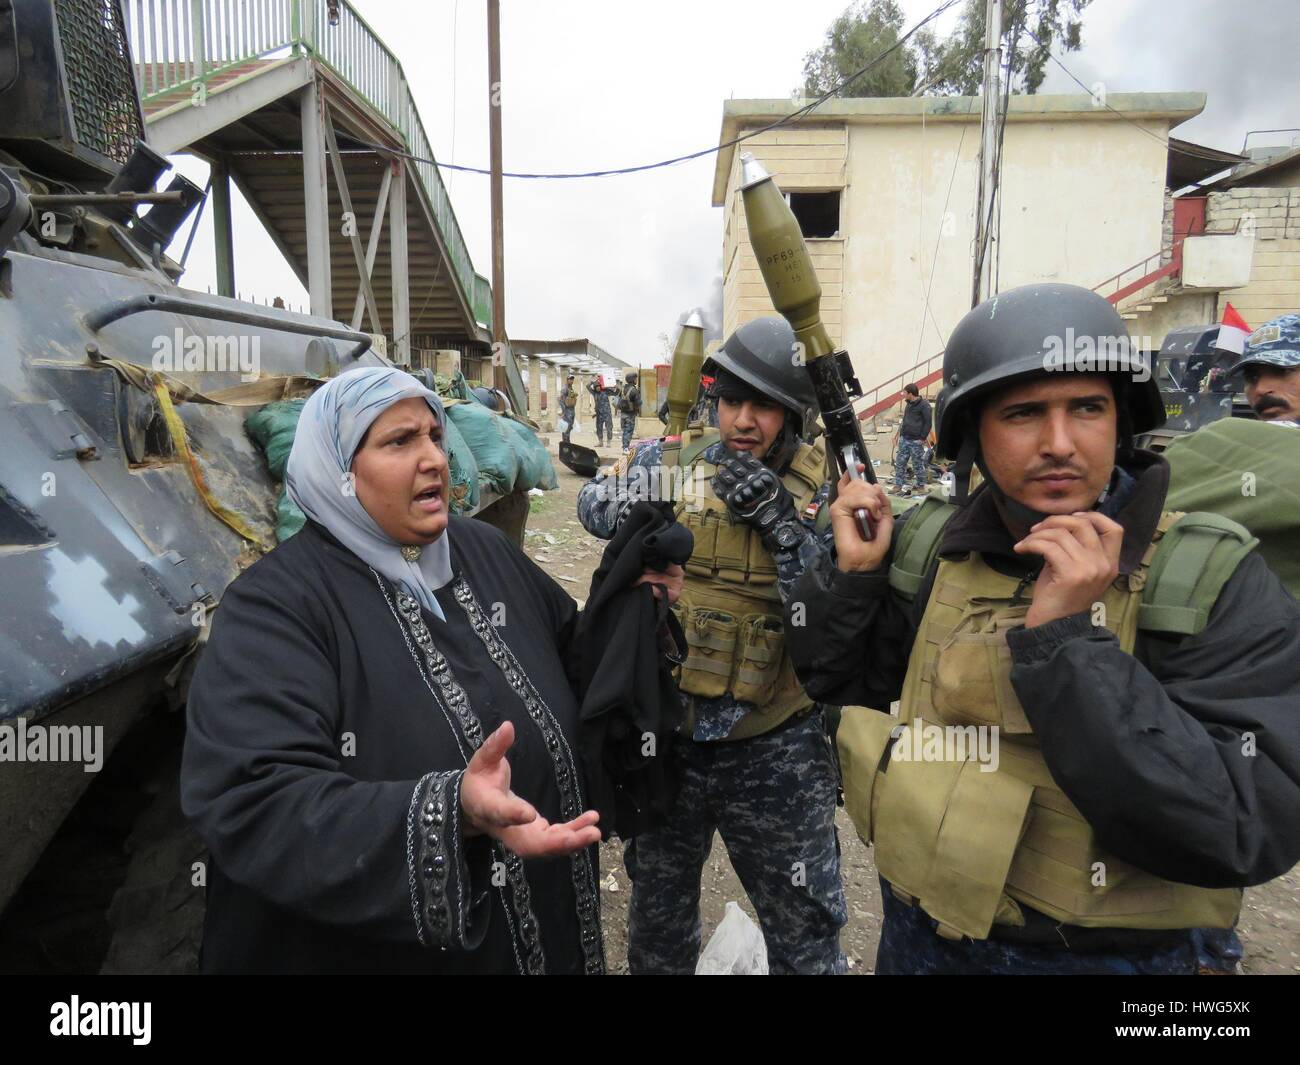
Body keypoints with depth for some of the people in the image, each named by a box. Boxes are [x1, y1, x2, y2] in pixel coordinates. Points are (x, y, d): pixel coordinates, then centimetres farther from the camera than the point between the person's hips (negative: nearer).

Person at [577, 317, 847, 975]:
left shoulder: (824, 491, -8)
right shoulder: (672, 458, -2)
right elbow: (594, 509, -12)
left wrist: (778, 517, -26)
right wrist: (655, 485, -29)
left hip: (773, 752, -2)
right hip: (663, 733, 2)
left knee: (806, 938, 15)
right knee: (658, 909, 26)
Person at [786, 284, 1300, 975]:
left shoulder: (1219, 582, -17)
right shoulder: (928, 544, -8)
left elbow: (1243, 836, -25)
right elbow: (839, 683, 2)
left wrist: (1065, 640, -31)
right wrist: (852, 573, -13)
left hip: (1110, 952, -3)